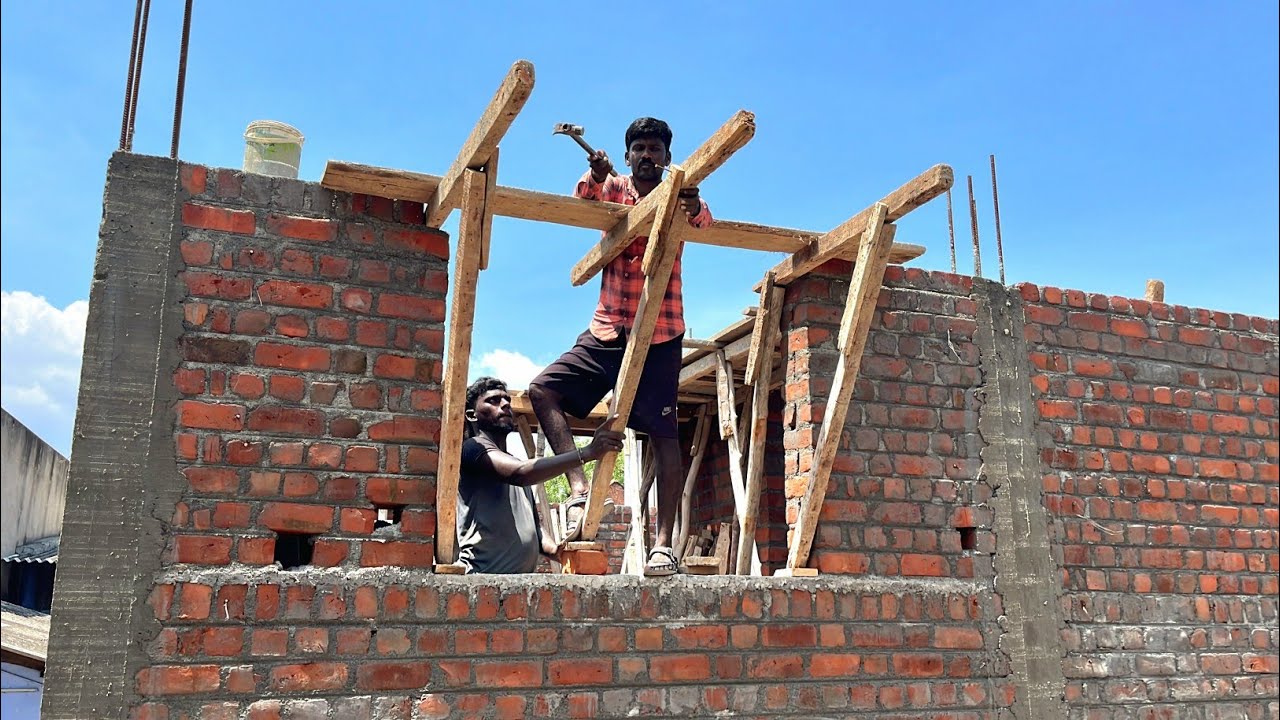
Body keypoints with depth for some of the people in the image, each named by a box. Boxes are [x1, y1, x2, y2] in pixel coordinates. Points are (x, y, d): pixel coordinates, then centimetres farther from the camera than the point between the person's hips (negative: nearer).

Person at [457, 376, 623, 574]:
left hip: (523, 578, 7)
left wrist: (557, 550, 2)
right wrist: (588, 452, -21)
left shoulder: (517, 464, 26)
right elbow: (521, 473, -18)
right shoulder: (474, 447, 1)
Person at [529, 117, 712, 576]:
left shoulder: (676, 198, 2)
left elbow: (703, 222, -18)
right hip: (606, 329, 4)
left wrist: (693, 204, -42)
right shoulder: (613, 188, 10)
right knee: (543, 389, -9)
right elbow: (581, 203, -10)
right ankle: (580, 491, -12)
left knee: (662, 433, -8)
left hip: (659, 335, -4)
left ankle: (664, 542, -6)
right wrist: (595, 175, -32)